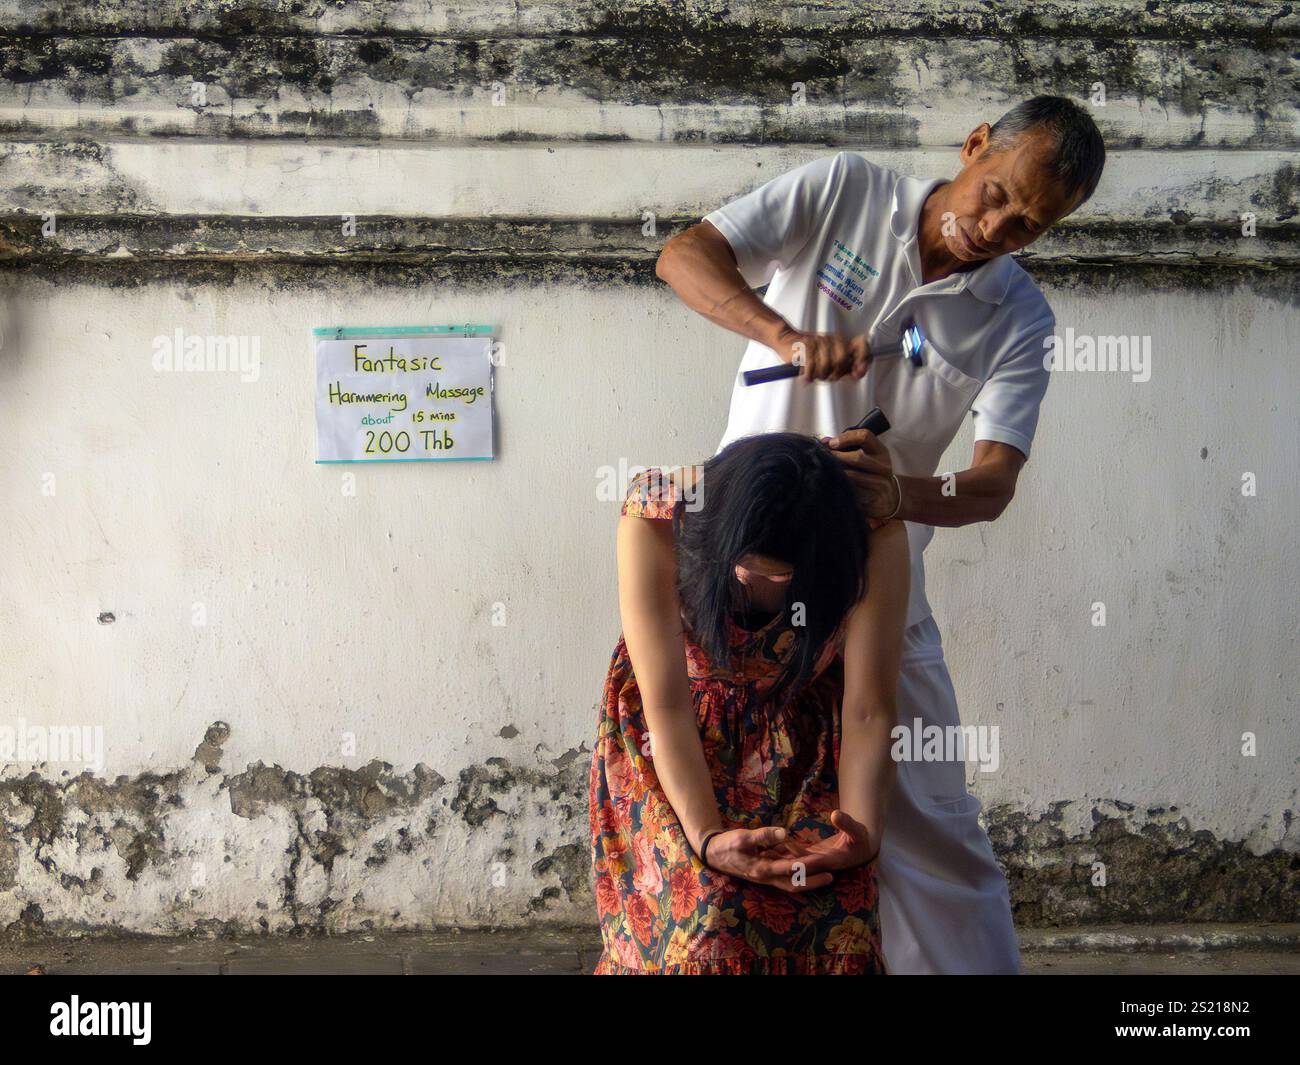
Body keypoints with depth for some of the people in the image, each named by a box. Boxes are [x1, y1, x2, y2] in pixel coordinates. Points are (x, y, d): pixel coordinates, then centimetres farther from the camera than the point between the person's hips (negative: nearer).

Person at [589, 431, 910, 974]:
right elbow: (666, 708, -27)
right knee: (704, 907, -23)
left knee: (835, 922, -20)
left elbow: (868, 711, -22)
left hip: (802, 737, 1)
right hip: (673, 747, -1)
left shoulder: (873, 531, -25)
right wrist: (706, 838, -38)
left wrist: (863, 829, -37)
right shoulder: (654, 517, -29)